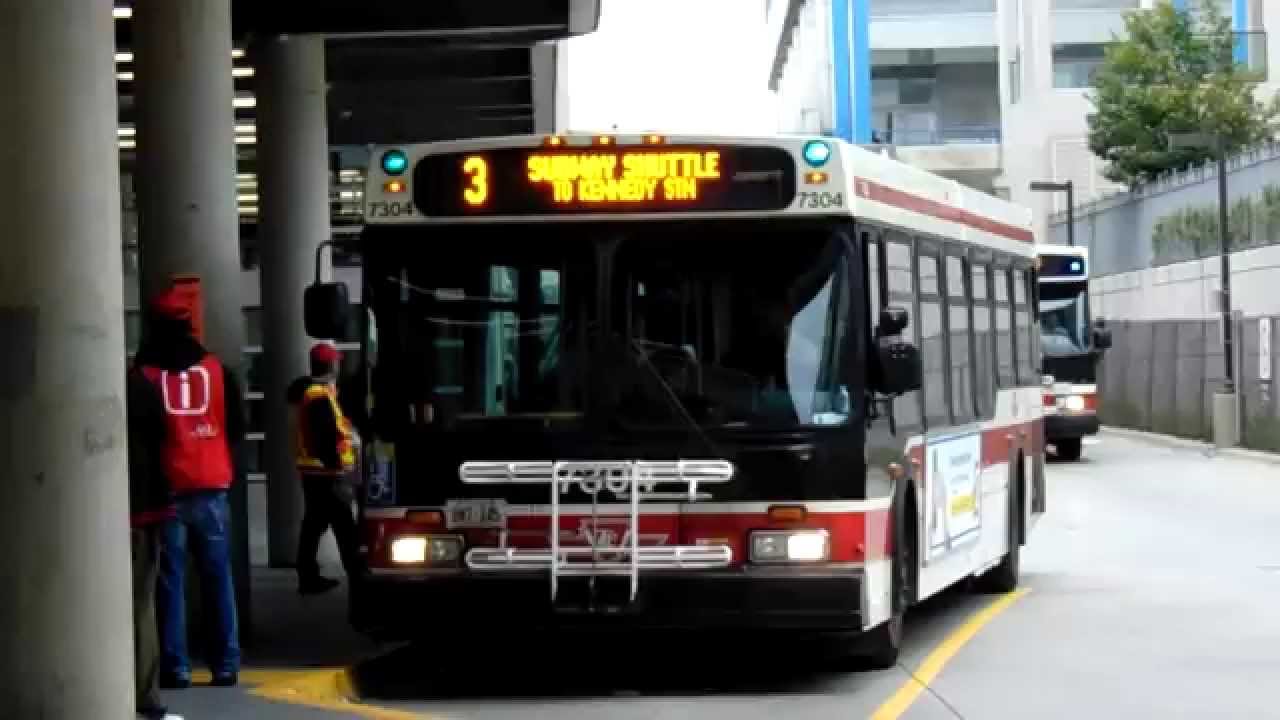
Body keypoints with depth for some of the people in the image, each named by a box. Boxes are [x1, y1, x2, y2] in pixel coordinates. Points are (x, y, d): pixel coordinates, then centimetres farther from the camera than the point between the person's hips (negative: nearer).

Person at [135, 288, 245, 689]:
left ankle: (176, 668, -3)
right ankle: (225, 665, 7)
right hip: (211, 487, 2)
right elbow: (237, 427, 9)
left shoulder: (143, 374, -3)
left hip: (165, 489, -2)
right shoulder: (217, 369, 5)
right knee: (218, 579, 8)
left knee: (170, 581, 1)